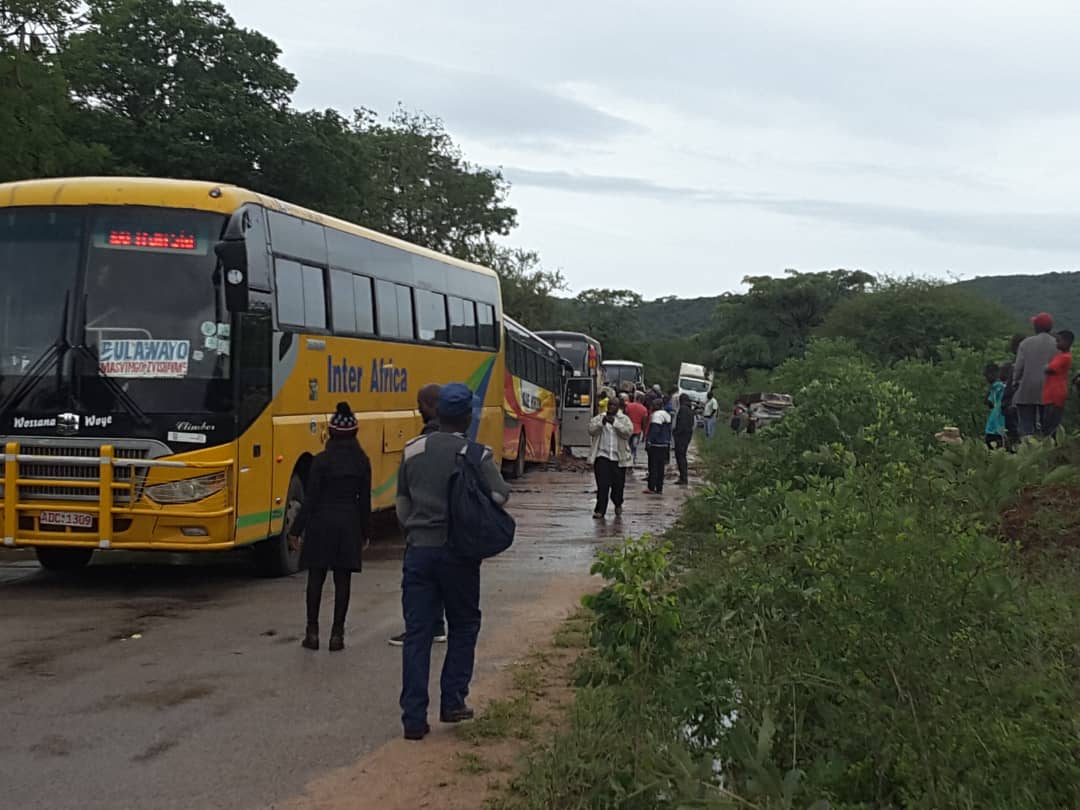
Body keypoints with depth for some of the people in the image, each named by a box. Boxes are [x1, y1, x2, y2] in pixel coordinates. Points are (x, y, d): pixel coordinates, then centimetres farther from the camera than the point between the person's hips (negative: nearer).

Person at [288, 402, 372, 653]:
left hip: (322, 522, -2)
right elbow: (365, 500, 4)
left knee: (316, 578, 8)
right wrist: (364, 532, 14)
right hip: (349, 524, 2)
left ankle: (312, 632, 8)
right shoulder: (362, 462, 0)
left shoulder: (321, 461, -9)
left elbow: (310, 498, -9)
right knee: (342, 580, 6)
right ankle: (337, 634, 6)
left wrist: (296, 530, -2)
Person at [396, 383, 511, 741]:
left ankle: (414, 717, 1)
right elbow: (498, 498, -13)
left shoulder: (412, 451, 4)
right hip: (458, 551, -2)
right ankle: (452, 702, 16)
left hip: (418, 548, 3)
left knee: (417, 632, 3)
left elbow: (402, 504, 13)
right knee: (463, 626, 16)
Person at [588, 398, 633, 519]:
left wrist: (615, 423, -22)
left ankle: (618, 504, 36)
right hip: (602, 456, 0)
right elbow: (591, 430, -6)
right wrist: (602, 422, -21)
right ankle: (600, 510, -5)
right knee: (602, 484, -9)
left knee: (618, 484, 9)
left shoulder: (624, 419, 6)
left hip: (619, 458, 1)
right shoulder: (599, 418, 8)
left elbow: (629, 431, -12)